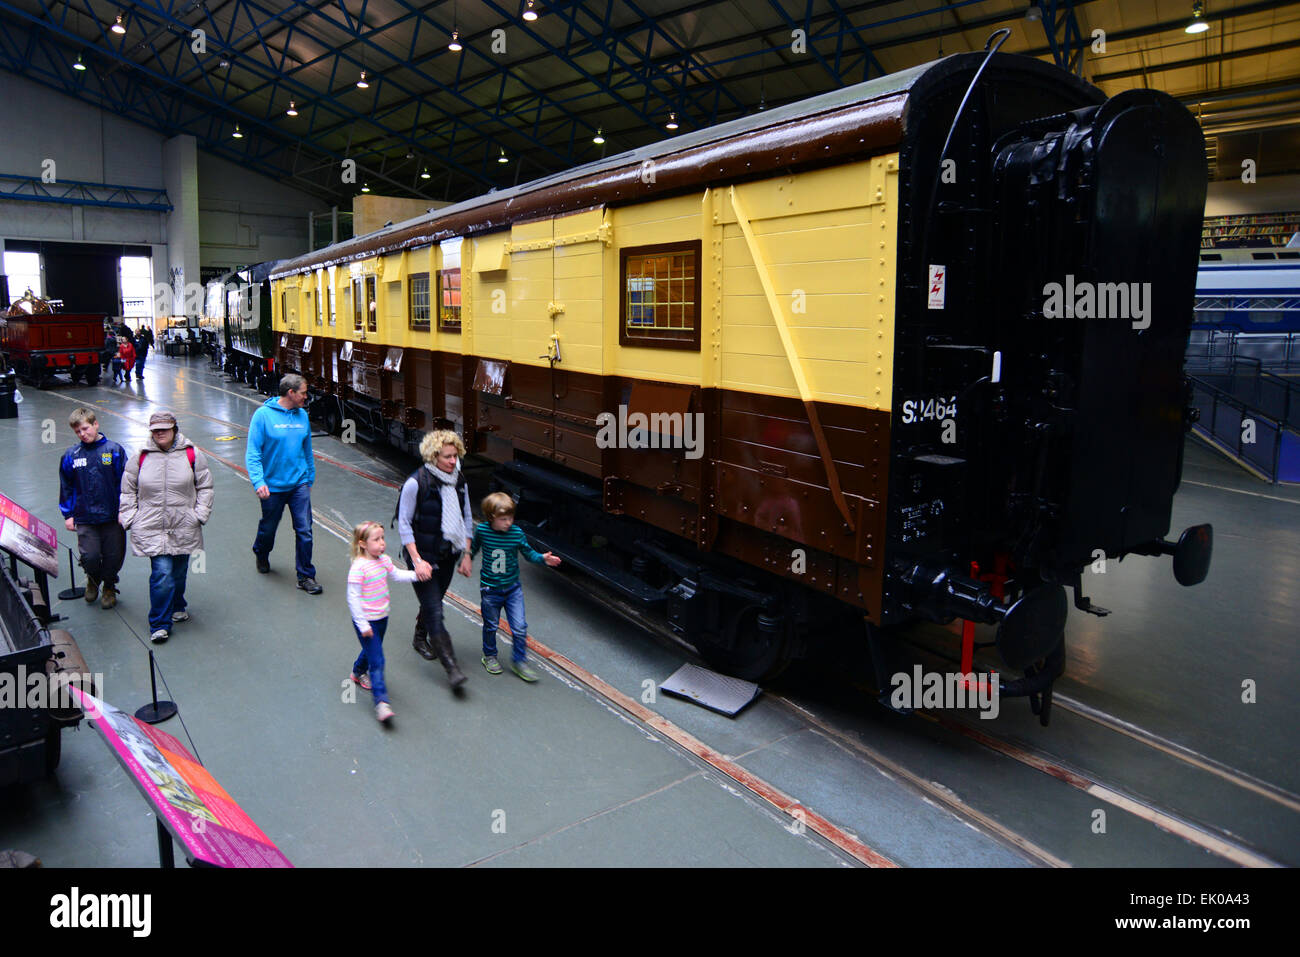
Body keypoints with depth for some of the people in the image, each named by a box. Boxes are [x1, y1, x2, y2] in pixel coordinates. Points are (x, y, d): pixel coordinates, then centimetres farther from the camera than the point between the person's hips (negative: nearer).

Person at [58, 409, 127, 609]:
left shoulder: (114, 450, -3)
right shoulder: (71, 456, 2)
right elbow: (66, 487, 10)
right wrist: (68, 515, 8)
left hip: (112, 517, -1)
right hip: (85, 518, 1)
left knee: (113, 556, 6)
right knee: (90, 556, -7)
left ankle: (109, 588, 32)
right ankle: (93, 580, 27)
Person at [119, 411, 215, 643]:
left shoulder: (191, 455, 1)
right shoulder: (141, 457, 2)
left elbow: (205, 487, 7)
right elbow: (128, 491, 11)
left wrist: (200, 514, -1)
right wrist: (129, 518, 2)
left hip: (183, 529, 1)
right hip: (151, 529, -1)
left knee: (179, 572, 14)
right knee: (161, 573, -10)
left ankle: (177, 607, 40)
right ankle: (159, 625, -1)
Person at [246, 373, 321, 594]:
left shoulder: (302, 415, 4)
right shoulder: (263, 415, -11)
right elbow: (252, 453, -12)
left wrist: (309, 478, 20)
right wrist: (258, 481, -23)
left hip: (299, 483, 3)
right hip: (272, 486, -3)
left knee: (305, 530, -5)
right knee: (268, 528, 17)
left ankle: (306, 576, 6)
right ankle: (261, 554, 49)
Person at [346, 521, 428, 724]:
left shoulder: (383, 560, 0)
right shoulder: (359, 567, -24)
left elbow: (397, 574, 17)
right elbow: (353, 598, -22)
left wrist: (415, 574, -1)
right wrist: (363, 625, -21)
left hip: (382, 618, 8)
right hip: (366, 621, -8)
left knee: (372, 650, 28)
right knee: (377, 661, -10)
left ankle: (358, 672, 57)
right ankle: (381, 702, -8)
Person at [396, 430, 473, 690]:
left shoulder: (460, 482, 1)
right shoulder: (416, 483, -16)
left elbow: (467, 519, 10)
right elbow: (404, 523, -12)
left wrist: (466, 554, 6)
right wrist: (417, 560, -18)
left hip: (448, 555, 6)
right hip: (423, 555, -6)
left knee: (433, 601, 21)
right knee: (434, 611, -8)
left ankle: (420, 639, 48)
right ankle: (451, 667, -8)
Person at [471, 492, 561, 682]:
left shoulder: (517, 533, -12)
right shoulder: (482, 530, -12)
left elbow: (529, 553, -2)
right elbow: (474, 548, 8)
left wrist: (543, 558, -19)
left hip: (513, 588, 0)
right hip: (490, 589, 0)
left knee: (519, 627, -2)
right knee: (490, 626, 16)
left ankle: (519, 661, 16)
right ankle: (489, 656, 39)